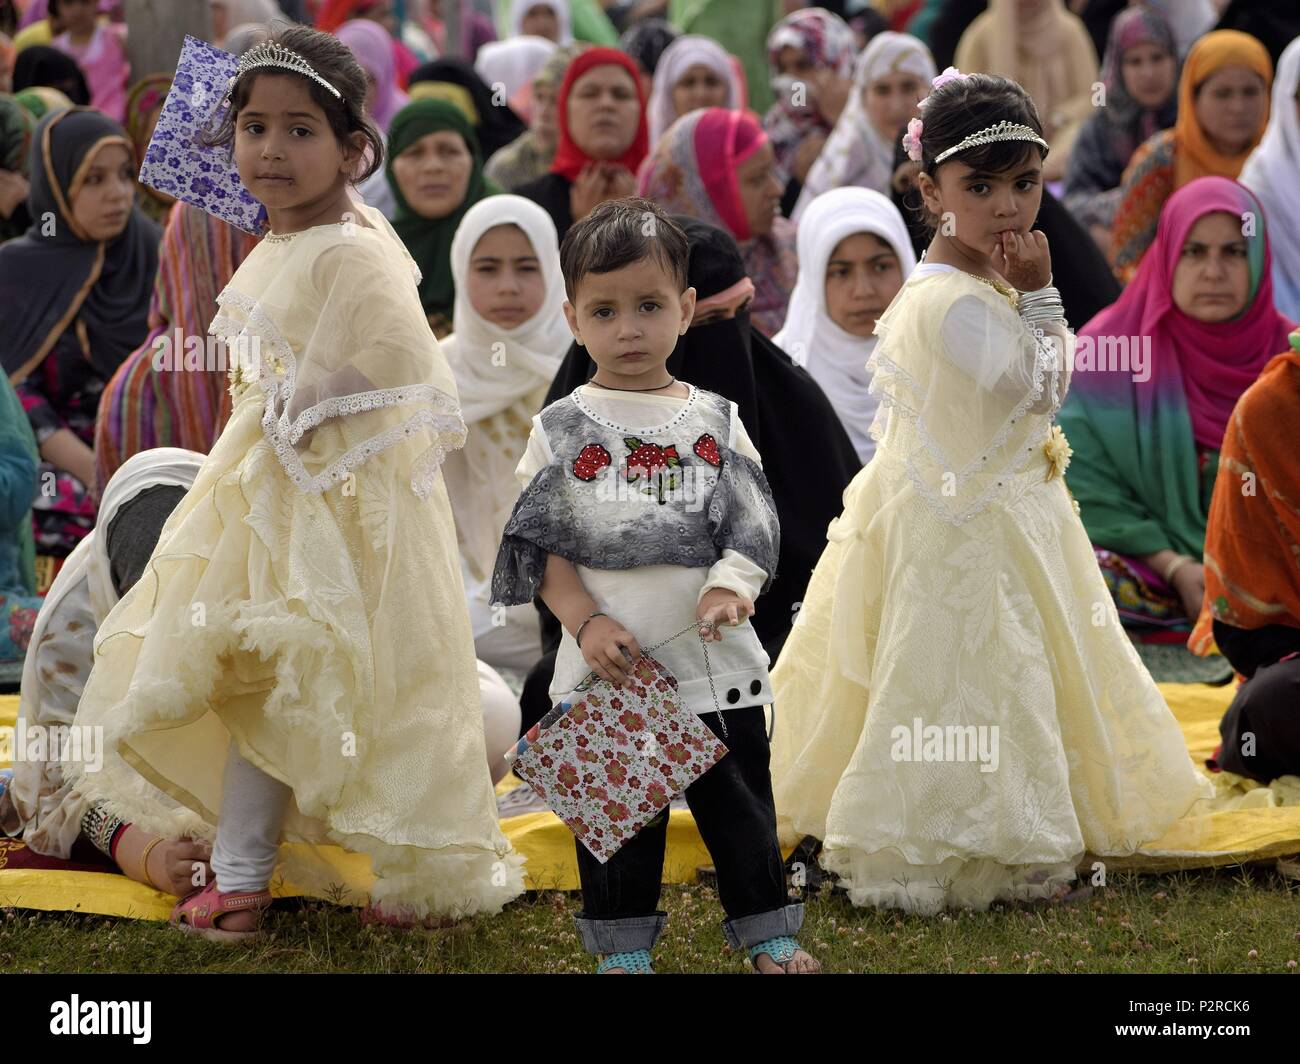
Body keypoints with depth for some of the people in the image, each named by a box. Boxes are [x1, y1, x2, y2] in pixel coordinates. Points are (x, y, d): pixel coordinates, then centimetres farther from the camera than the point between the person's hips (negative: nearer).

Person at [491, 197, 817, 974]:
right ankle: (623, 946, 19)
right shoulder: (563, 431, 0)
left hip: (712, 657, 1)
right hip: (609, 665, -1)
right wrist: (587, 622, -13)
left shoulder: (715, 422, 4)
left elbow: (754, 525, 1)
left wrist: (732, 586, -19)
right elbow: (539, 546, -1)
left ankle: (768, 934, 21)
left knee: (739, 802, 10)